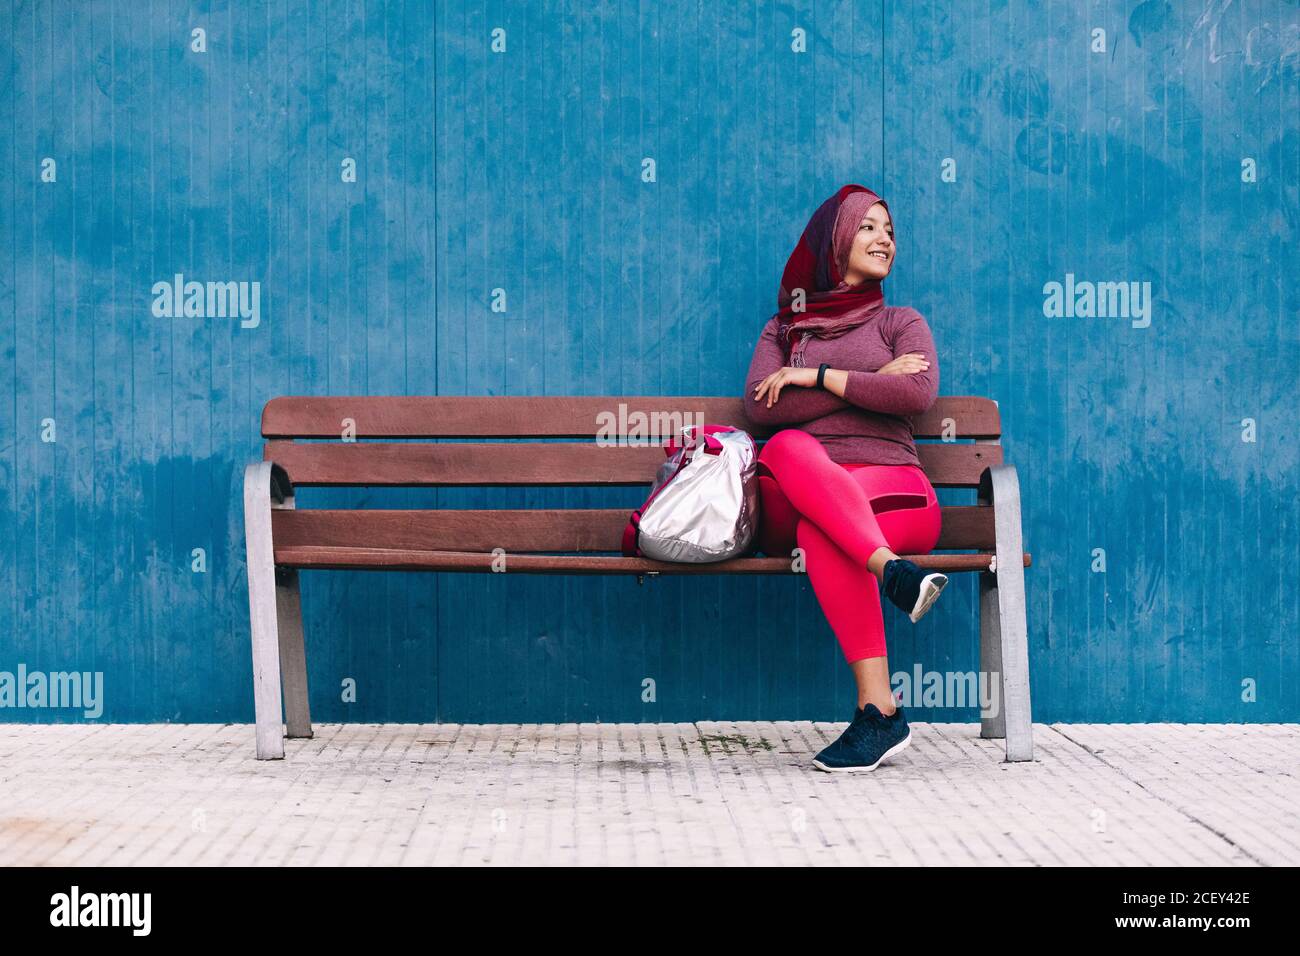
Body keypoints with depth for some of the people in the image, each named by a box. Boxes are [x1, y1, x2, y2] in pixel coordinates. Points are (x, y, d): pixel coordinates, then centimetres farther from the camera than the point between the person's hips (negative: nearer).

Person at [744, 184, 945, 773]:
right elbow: (759, 405, 2)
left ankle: (878, 709, -46)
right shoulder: (783, 328, 25)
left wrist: (816, 377, -1)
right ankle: (889, 568, -55)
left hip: (890, 489, -1)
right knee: (788, 447, -37)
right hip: (797, 497, 1)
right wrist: (870, 380, -2)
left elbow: (919, 393, -3)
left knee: (820, 536, -38)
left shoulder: (900, 323, 22)